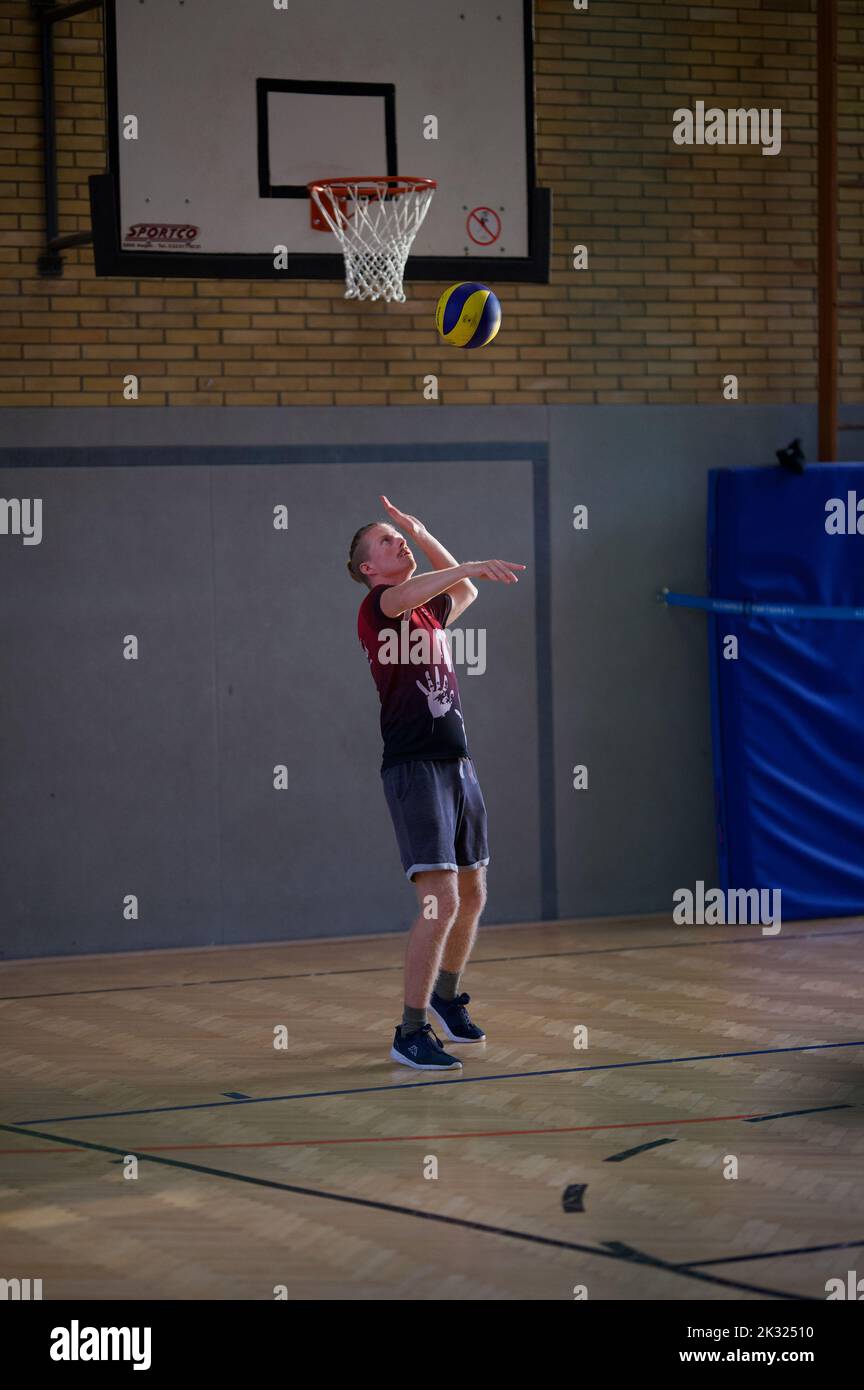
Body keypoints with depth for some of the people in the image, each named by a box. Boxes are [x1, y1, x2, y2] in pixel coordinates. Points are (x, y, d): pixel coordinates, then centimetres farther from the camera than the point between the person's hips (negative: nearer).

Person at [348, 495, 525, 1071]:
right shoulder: (377, 606, -5)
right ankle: (411, 1033, -11)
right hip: (415, 768, -8)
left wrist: (423, 535, 29)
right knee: (441, 901, -16)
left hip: (459, 764, 8)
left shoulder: (432, 612, 17)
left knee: (472, 896, 17)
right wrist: (475, 565, -39)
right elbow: (406, 593, -28)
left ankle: (446, 998, 38)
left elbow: (464, 592, 39)